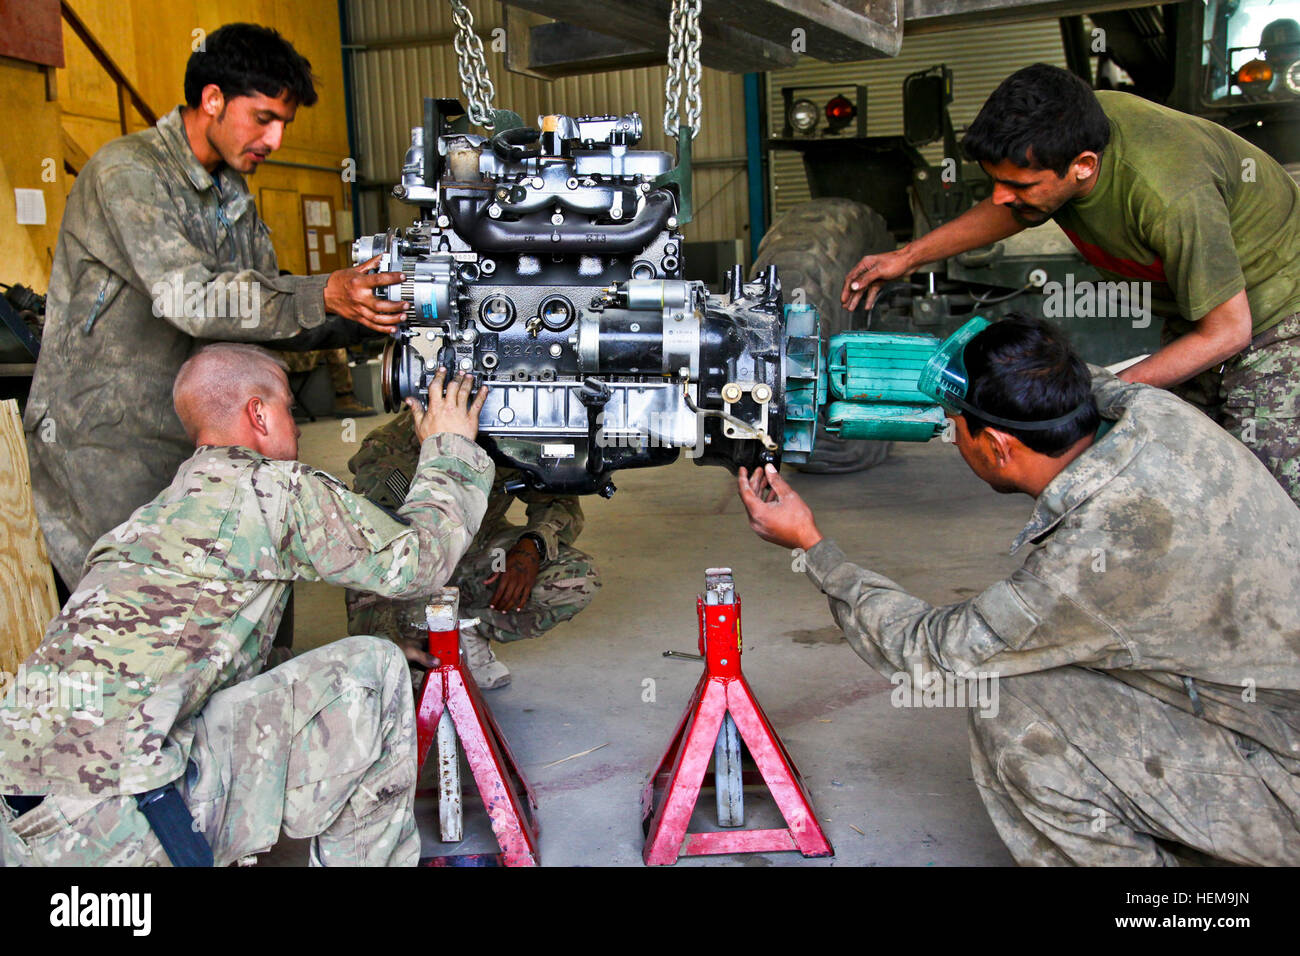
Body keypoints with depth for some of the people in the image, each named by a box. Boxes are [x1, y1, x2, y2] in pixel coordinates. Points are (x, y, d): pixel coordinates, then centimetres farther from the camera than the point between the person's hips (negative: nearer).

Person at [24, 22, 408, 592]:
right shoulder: (127, 172, -12)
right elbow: (190, 297, -26)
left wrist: (363, 320, -6)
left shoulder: (231, 195, 15)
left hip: (190, 439, 8)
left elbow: (266, 313, 10)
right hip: (100, 441, -8)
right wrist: (324, 297, -34)